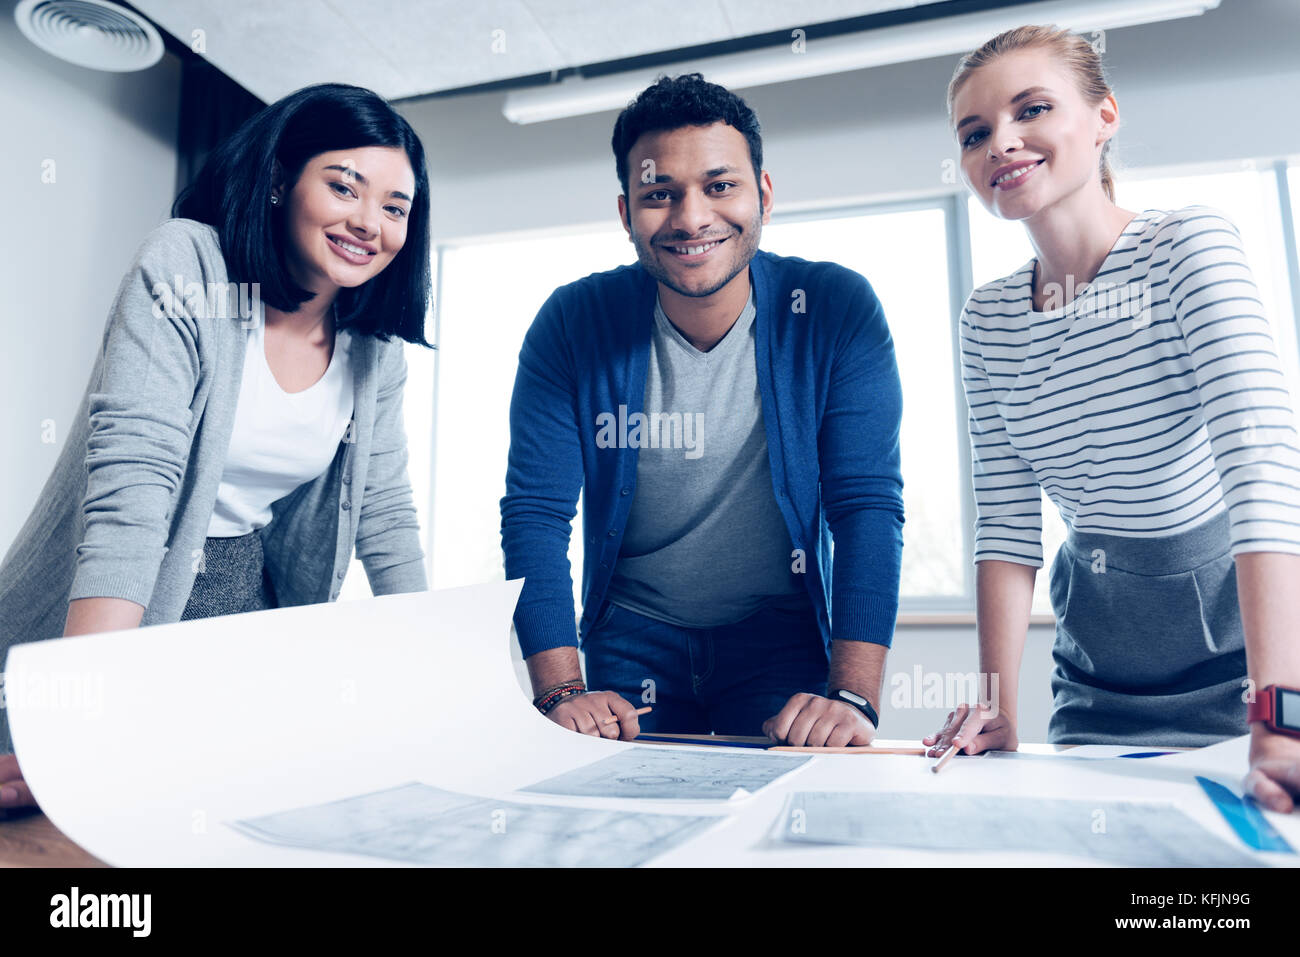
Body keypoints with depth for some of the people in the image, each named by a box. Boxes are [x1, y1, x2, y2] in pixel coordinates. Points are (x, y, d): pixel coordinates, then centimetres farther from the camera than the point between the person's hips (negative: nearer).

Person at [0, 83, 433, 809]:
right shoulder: (185, 268, -16)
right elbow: (132, 476, -27)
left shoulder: (377, 346, -1)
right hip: (96, 626, -4)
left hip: (253, 615, 5)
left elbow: (385, 510, 4)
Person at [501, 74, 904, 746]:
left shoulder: (836, 312, -12)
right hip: (632, 634, 1)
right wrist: (562, 692, -23)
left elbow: (869, 507, -16)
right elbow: (534, 513, -12)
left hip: (781, 632, 0)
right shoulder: (573, 324, -11)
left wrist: (853, 695, -27)